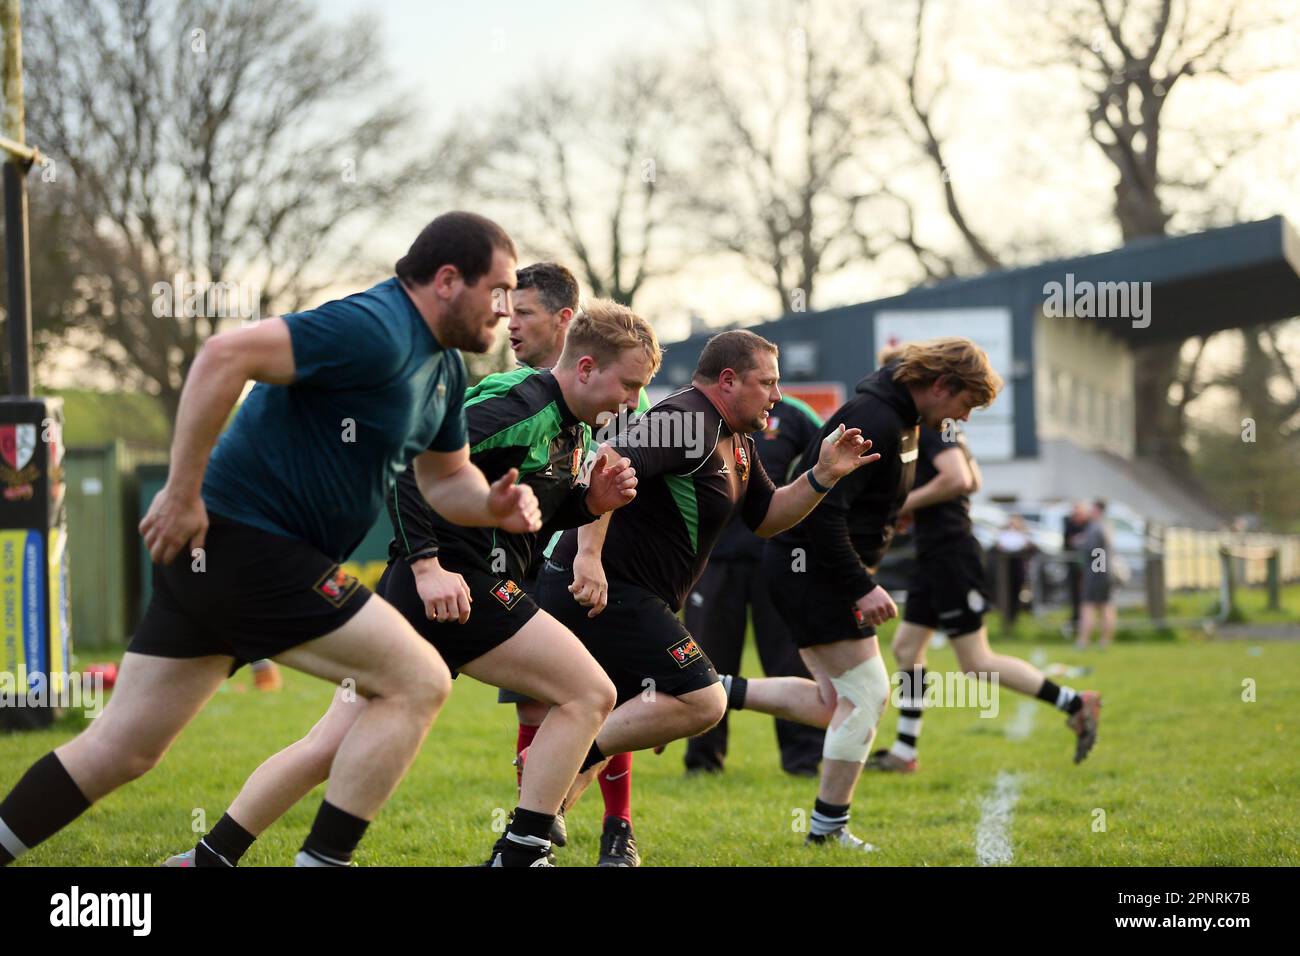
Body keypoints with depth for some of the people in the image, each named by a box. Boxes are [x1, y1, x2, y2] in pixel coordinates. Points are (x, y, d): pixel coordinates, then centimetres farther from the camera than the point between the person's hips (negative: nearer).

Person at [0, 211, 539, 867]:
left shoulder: (445, 368, 14)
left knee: (119, 752, 10)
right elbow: (224, 355, -25)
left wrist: (493, 504, 1)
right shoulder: (375, 329, -17)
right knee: (418, 682, -8)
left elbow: (443, 478, 25)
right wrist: (182, 493, -23)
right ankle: (322, 858, -5)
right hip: (240, 541, -10)